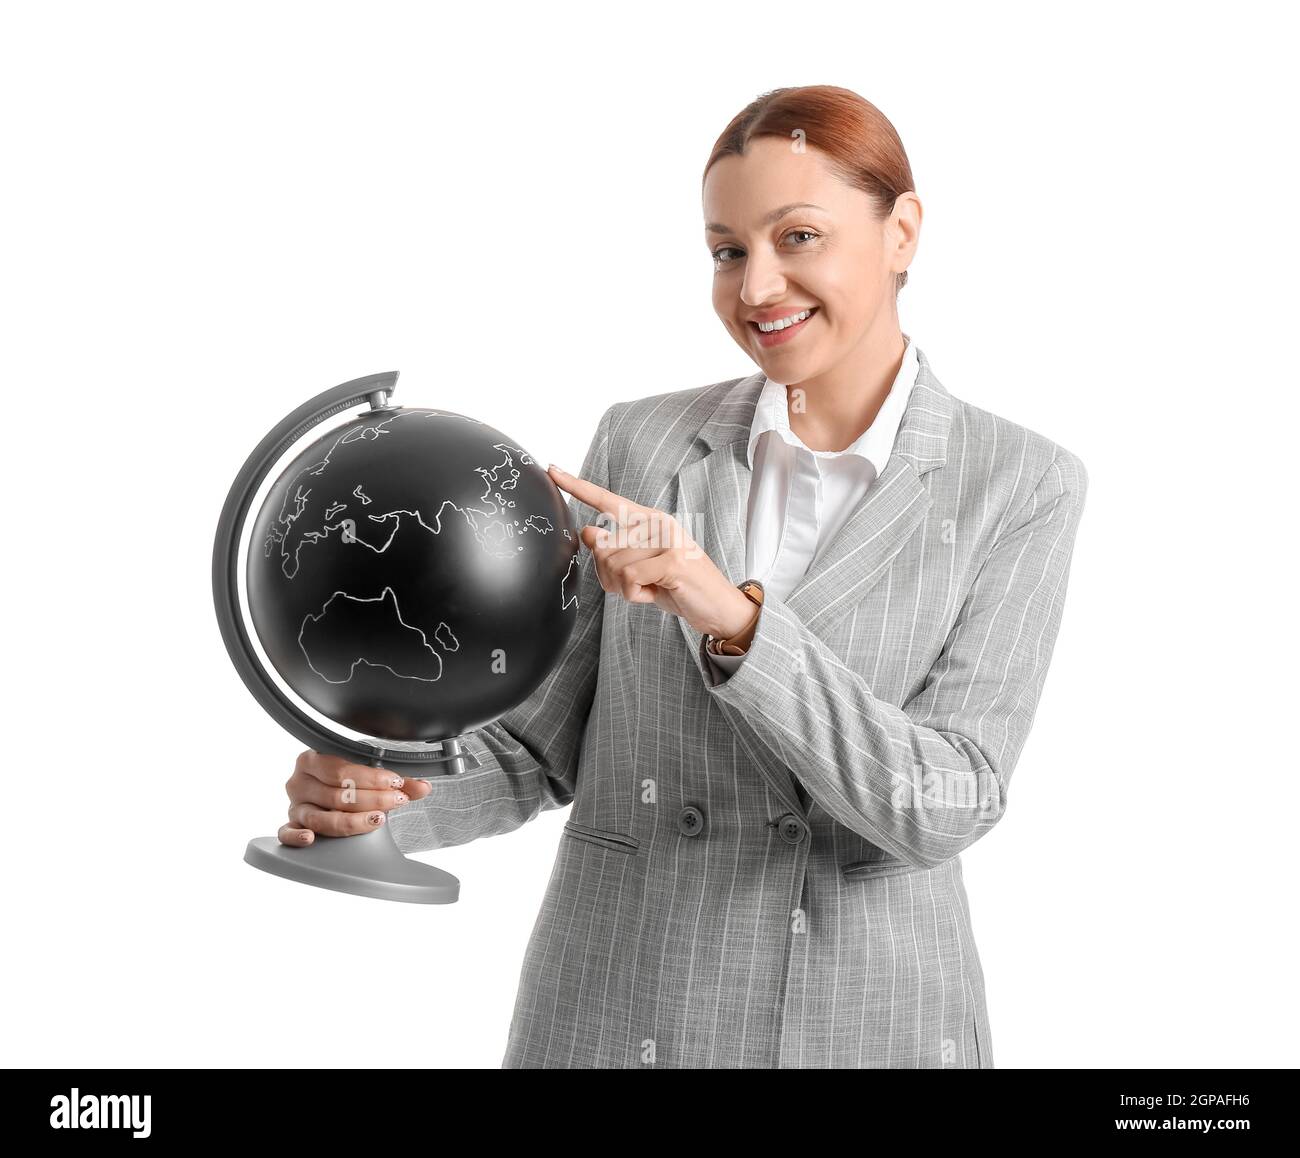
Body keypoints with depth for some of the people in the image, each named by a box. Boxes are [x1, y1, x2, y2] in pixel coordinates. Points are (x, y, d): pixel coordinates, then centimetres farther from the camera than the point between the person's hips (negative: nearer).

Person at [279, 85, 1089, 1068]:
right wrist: (367, 793, -18)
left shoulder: (1021, 486, -6)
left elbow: (946, 806, -15)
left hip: (866, 1023, -1)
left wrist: (732, 616, -26)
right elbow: (541, 745, 1)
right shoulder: (641, 443, -1)